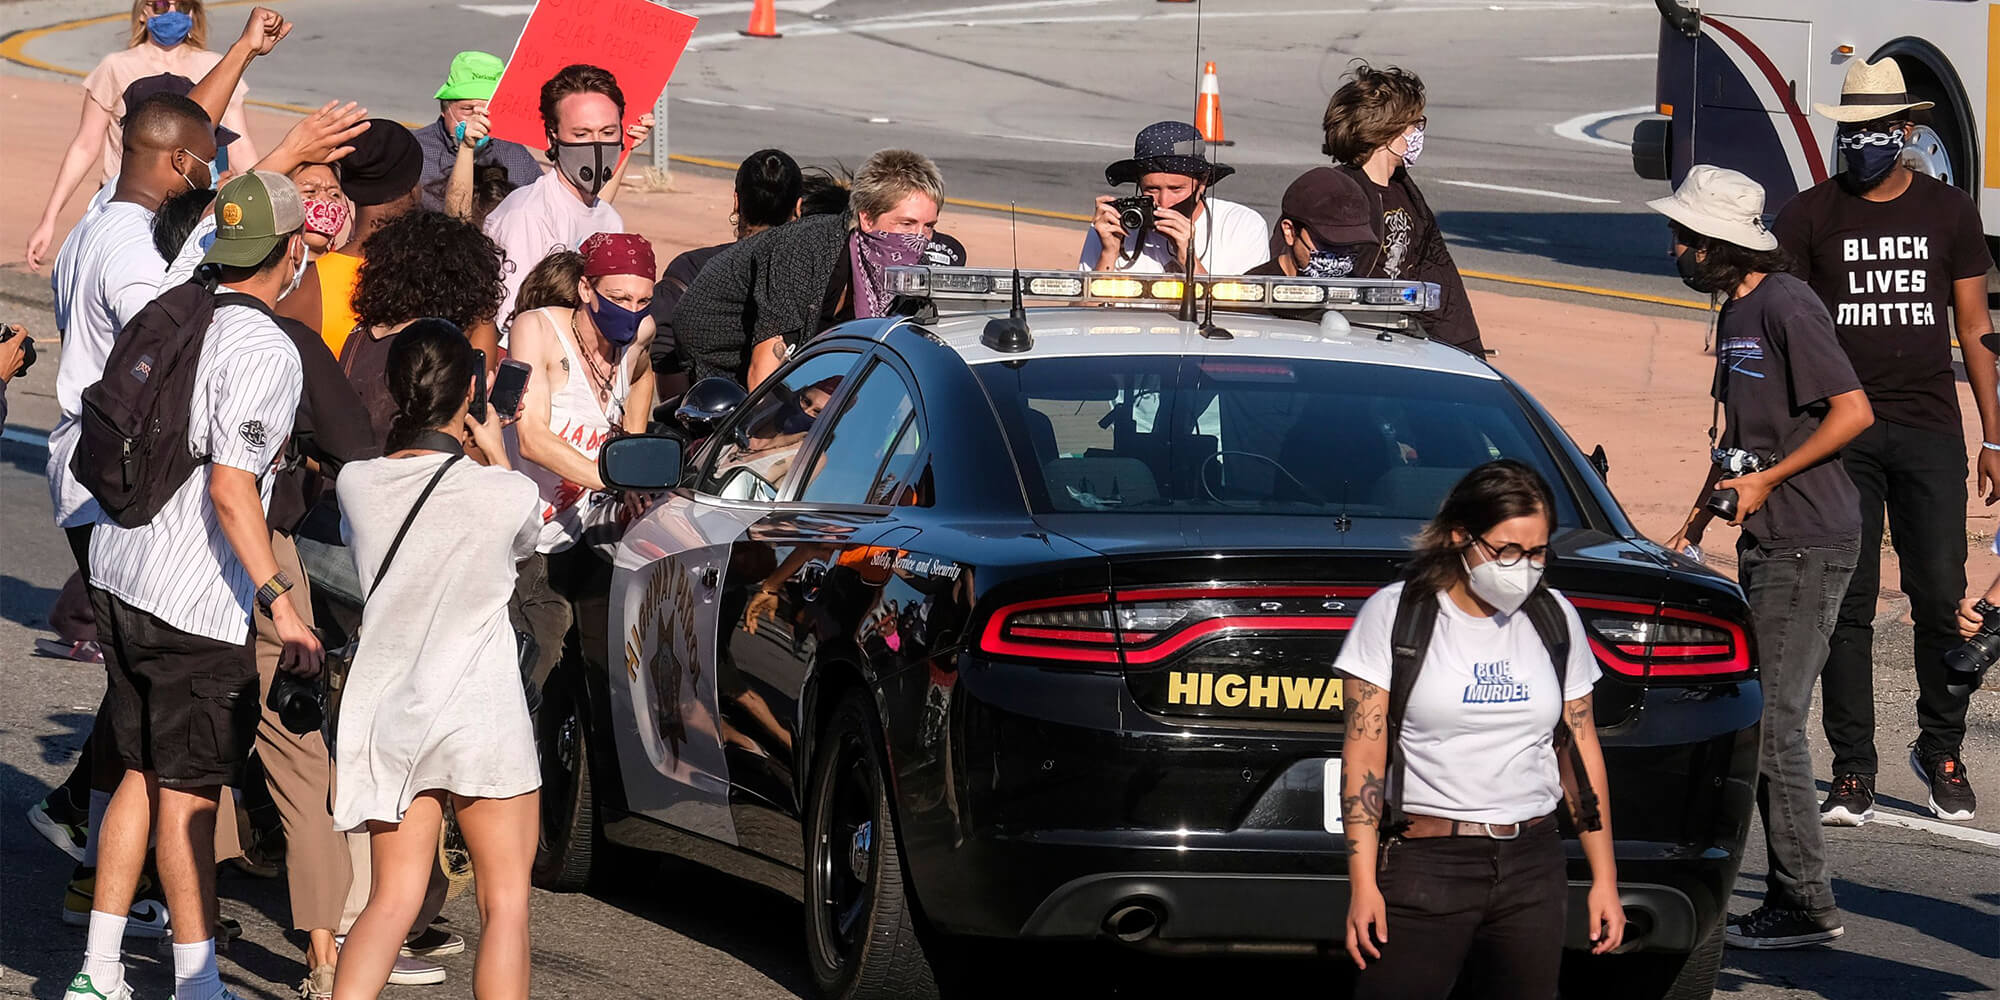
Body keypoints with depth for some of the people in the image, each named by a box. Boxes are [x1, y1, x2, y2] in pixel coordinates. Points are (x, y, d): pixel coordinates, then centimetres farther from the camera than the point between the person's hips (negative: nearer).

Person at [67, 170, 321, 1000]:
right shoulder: (265, 351, -16)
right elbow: (230, 489, -23)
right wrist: (282, 605, -22)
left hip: (119, 578, 8)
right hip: (193, 602, -8)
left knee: (144, 771, 16)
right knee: (189, 788, 0)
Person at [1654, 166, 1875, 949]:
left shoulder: (1786, 308, -15)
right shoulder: (1737, 312, 15)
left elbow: (1854, 412, -19)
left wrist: (1767, 481, -17)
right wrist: (1695, 524, 21)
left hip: (1809, 544, -10)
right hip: (1766, 541, 10)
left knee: (1774, 722, -9)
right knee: (1762, 718, 10)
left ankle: (1806, 905, -4)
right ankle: (1788, 897, 15)